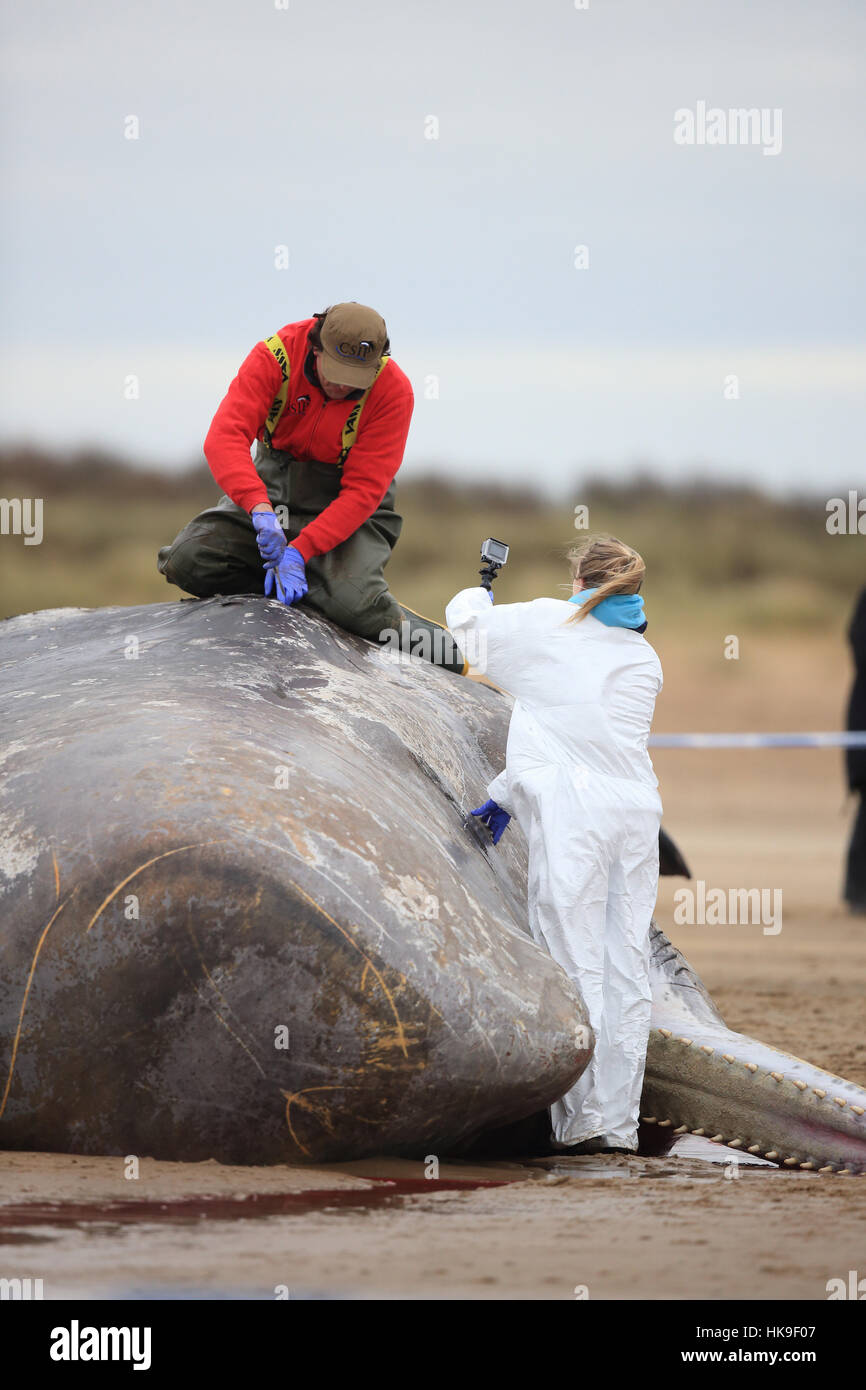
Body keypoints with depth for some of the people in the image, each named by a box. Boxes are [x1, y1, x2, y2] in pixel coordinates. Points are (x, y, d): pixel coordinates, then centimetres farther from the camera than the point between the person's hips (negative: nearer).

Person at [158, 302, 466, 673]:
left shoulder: (393, 389, -20)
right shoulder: (276, 356, -19)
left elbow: (363, 491, -22)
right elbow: (225, 437, -29)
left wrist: (298, 553, -32)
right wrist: (260, 510, -46)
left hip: (348, 508, -3)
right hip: (273, 491, 3)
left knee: (352, 601, -32)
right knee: (187, 561, -18)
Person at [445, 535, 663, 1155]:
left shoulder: (549, 623, 4)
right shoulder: (645, 659, 18)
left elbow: (464, 618, 19)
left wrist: (479, 593, 43)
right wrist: (508, 796, 24)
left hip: (573, 815, -5)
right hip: (637, 809, 5)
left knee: (575, 964, -5)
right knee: (627, 968, 6)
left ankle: (582, 1121, -7)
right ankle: (619, 1124, 7)